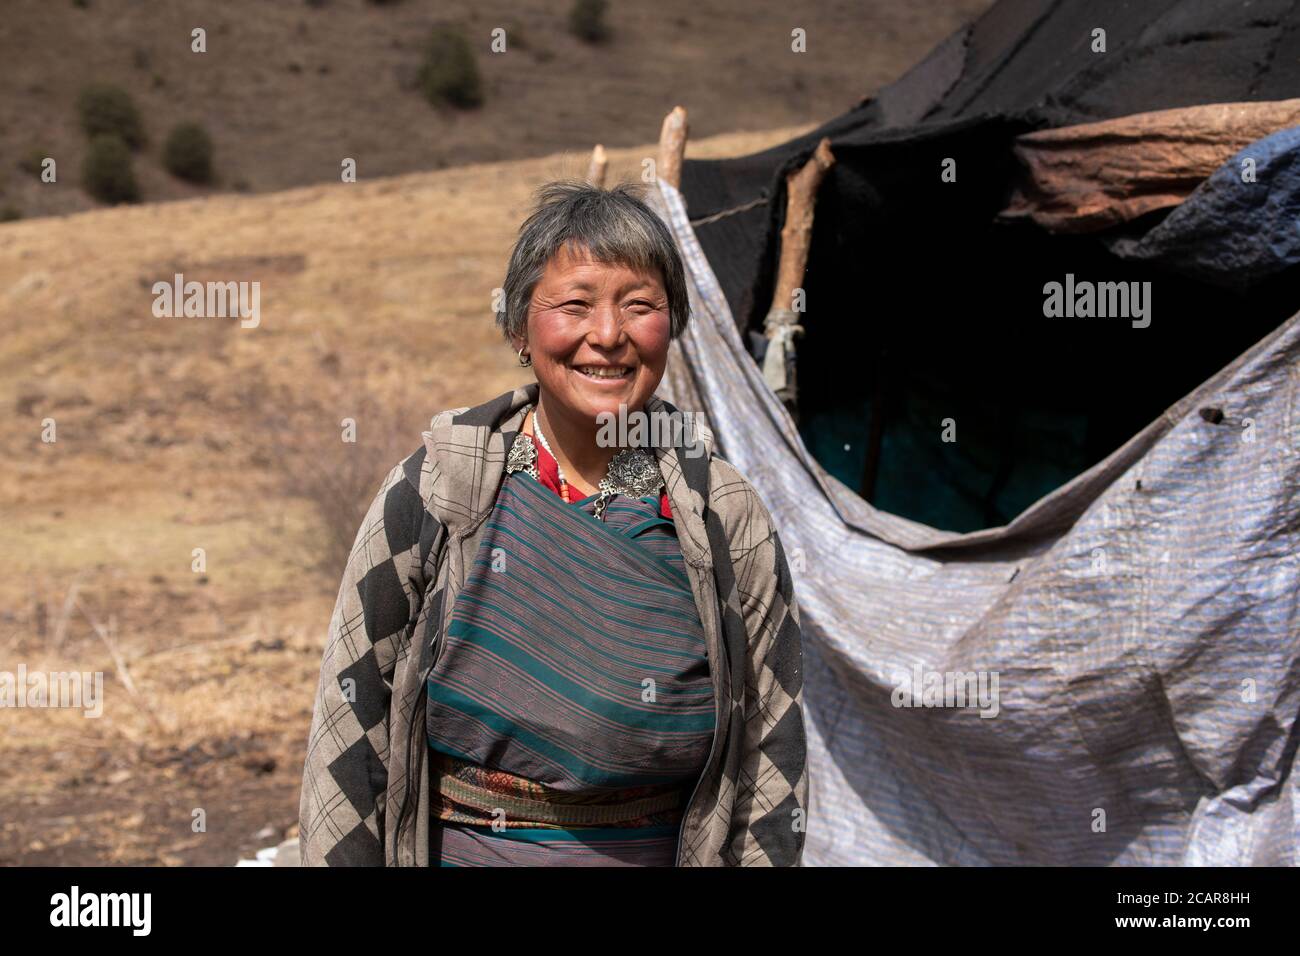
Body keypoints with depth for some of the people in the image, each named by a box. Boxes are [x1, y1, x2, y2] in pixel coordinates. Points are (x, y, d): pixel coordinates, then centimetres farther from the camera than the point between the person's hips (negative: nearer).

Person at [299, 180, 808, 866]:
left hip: (667, 855, 1)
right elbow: (349, 730, -6)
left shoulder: (730, 522, -7)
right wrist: (345, 858, -8)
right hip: (450, 849, 0)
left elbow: (771, 764, -3)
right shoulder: (428, 494, -9)